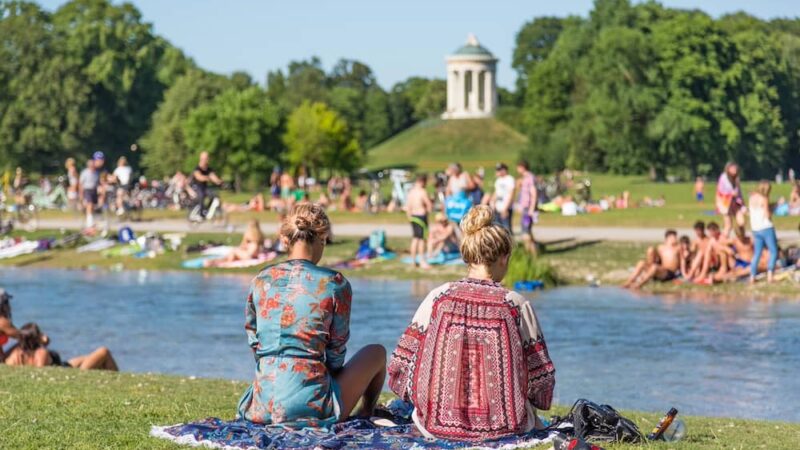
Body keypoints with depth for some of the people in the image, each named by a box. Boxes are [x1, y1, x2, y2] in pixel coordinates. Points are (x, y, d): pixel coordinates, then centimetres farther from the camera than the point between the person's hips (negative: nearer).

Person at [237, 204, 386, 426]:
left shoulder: (261, 281, 3)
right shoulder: (335, 284, -8)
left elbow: (253, 340, 12)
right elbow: (336, 351, 1)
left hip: (262, 406, 5)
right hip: (312, 406, -5)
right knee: (377, 352, 24)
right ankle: (366, 414, 43)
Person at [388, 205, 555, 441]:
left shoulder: (438, 298, -5)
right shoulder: (517, 305, -8)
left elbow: (402, 367, -4)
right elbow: (541, 379, -4)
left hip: (437, 424, 1)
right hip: (503, 427, -1)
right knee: (535, 422, 32)